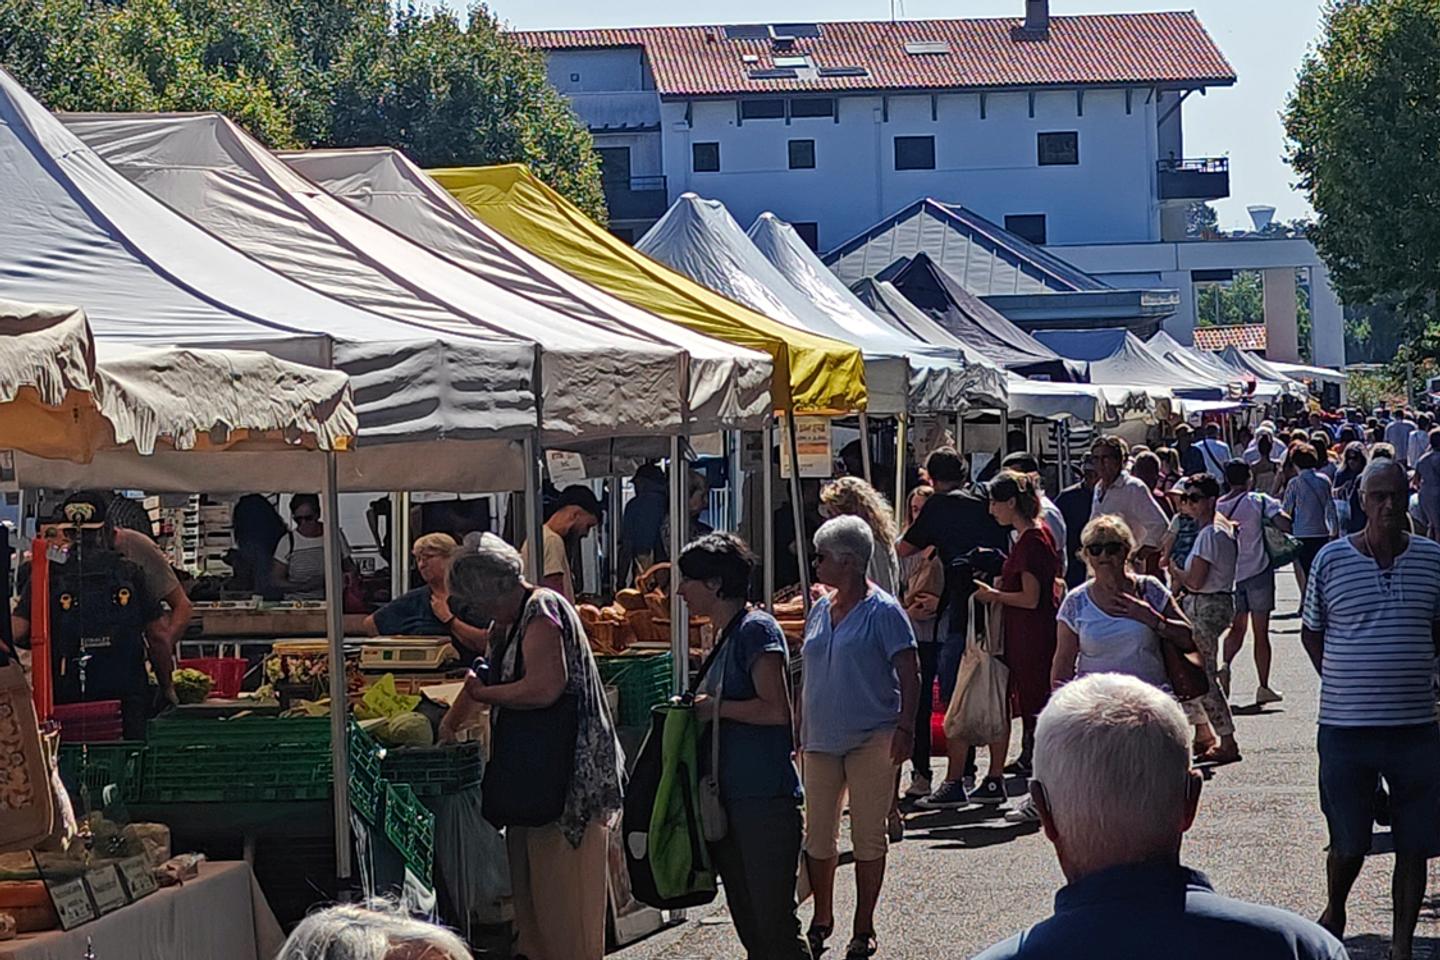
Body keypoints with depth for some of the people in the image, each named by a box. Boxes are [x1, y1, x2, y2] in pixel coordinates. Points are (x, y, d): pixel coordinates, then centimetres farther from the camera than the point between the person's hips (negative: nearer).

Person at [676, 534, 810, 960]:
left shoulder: (756, 629, -11)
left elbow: (776, 710, -20)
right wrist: (692, 709, 10)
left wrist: (716, 707, -10)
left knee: (774, 925, -8)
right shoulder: (726, 636, 17)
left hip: (764, 798, -10)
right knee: (748, 923, 13)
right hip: (730, 797, 10)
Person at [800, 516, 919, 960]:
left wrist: (905, 728, -18)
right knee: (817, 836, 7)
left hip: (871, 740, -6)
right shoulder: (819, 610, 11)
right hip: (821, 739, 6)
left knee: (868, 837, 2)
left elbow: (909, 674, -10)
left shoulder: (882, 611, -8)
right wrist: (799, 729, 17)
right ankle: (821, 920, 22)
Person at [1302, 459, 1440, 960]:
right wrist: (1341, 683, 4)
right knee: (1348, 843, 6)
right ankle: (1333, 914, 34)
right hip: (1345, 726, -2)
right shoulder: (1332, 560, -1)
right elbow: (1311, 632, 10)